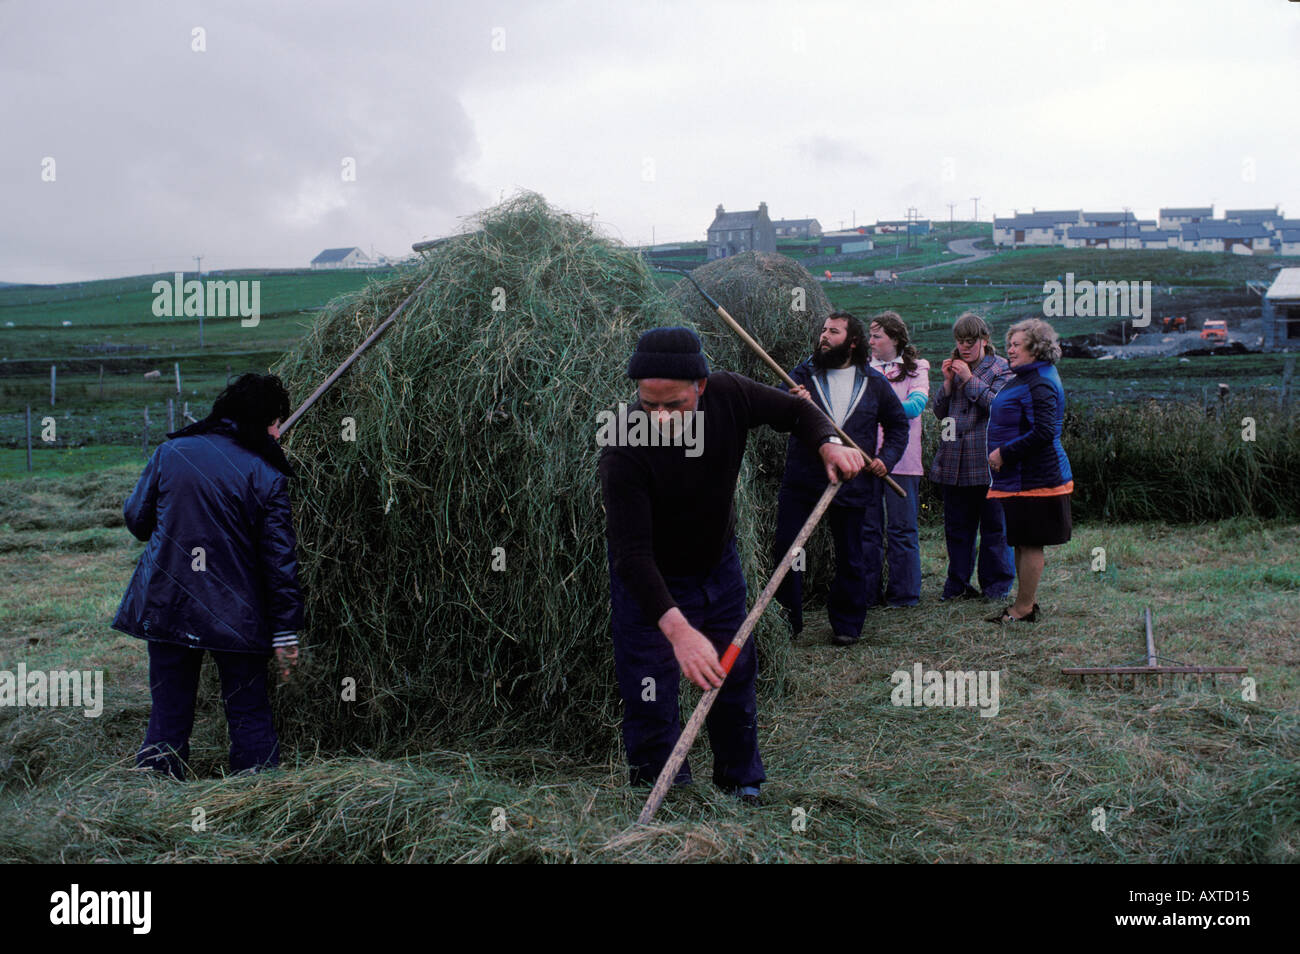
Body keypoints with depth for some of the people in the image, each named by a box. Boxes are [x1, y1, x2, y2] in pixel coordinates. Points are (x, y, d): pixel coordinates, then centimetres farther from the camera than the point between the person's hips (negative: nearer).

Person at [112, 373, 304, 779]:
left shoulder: (170, 452, 1)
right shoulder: (266, 476, -7)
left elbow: (137, 518, 11)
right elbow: (280, 558, -8)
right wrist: (286, 631, -3)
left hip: (165, 608, 3)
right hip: (236, 618, -3)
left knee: (168, 715, 13)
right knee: (249, 715, 10)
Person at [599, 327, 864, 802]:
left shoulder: (728, 394, -22)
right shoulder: (624, 449, -35)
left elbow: (796, 411, -3)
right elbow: (631, 553, -38)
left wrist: (829, 445, -24)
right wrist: (677, 628, -48)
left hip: (719, 562, 5)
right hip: (651, 582, -4)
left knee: (736, 679, 15)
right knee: (652, 706, -5)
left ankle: (744, 790, 35)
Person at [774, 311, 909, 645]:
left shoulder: (874, 383, 5)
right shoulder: (803, 375, 3)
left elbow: (898, 424, 16)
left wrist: (887, 457, 0)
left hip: (851, 483, 0)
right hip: (801, 480, 0)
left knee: (849, 558, 9)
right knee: (784, 549, -1)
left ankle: (847, 624, 24)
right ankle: (786, 620, 15)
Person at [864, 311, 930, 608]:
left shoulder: (915, 368, 4)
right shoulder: (864, 369, 15)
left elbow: (918, 403, -12)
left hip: (900, 458, -3)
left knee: (901, 528, 1)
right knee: (867, 528, 6)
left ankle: (903, 593, 11)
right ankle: (866, 592, 15)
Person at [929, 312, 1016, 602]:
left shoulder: (1000, 369, -1)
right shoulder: (955, 368, 15)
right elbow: (940, 412, 11)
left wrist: (969, 378, -14)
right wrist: (948, 382, -3)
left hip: (988, 462, -5)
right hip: (954, 464, 5)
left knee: (993, 526, 1)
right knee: (956, 526, 11)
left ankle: (996, 584, 11)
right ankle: (958, 584, 20)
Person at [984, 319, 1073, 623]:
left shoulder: (1040, 384, -19)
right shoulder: (1028, 378, 15)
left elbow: (1043, 433, -27)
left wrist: (1004, 453, -21)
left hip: (1033, 480, -11)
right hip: (1021, 477, 11)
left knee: (1029, 544, -3)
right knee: (1022, 543, 16)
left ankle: (1023, 609, 5)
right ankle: (1026, 602, 25)